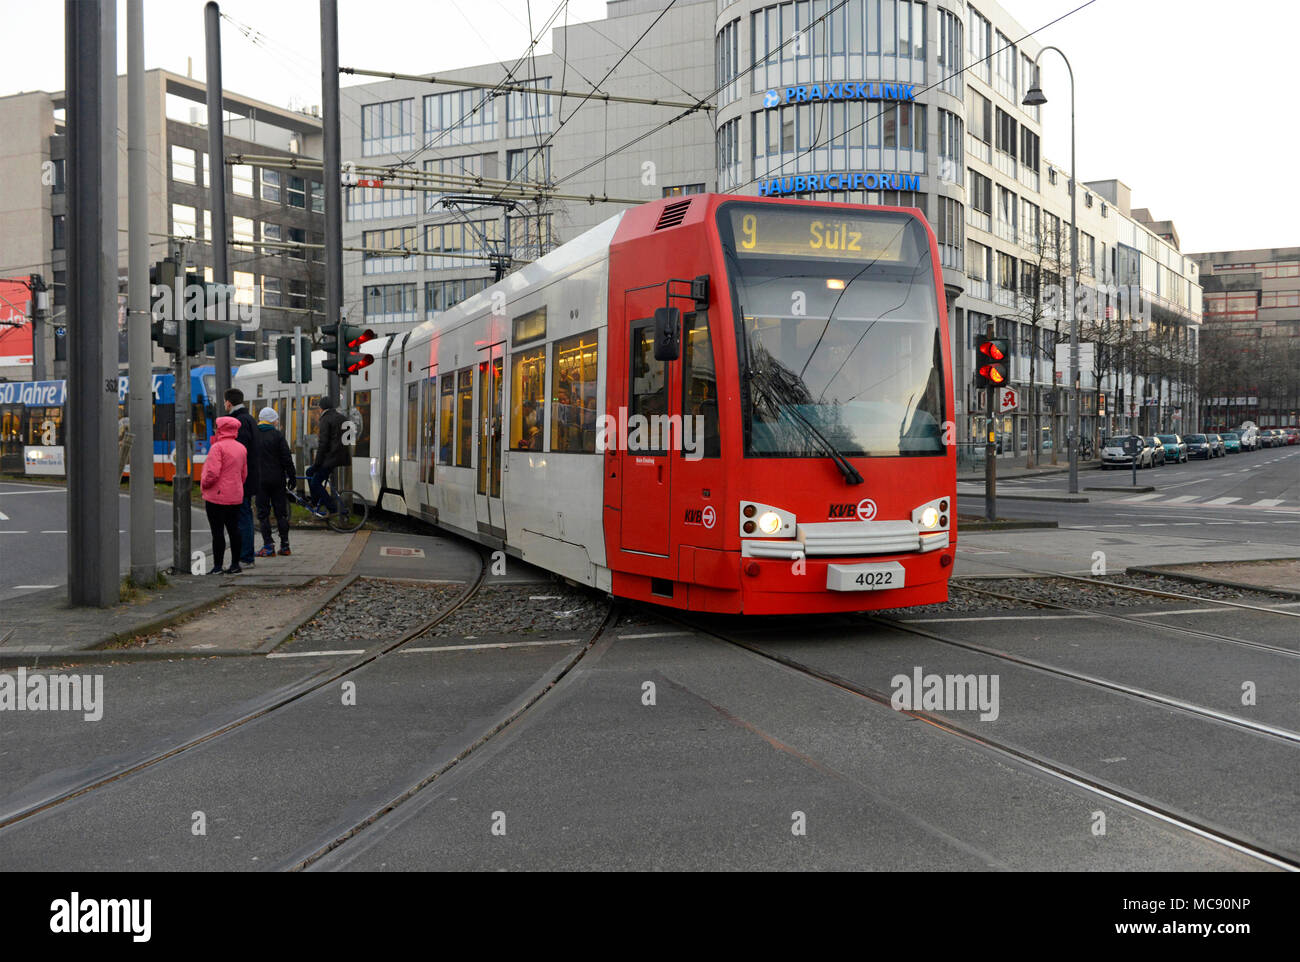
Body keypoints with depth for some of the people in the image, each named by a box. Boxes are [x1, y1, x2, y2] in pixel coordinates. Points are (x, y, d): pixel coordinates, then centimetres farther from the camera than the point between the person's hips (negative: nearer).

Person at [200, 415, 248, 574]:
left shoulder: (218, 447, -14)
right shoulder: (241, 448, 11)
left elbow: (213, 473, -20)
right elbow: (244, 474, 16)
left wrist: (204, 485, -4)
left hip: (217, 496, -7)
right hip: (235, 497, 7)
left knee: (217, 532, -5)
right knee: (233, 530, 10)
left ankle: (217, 566, -4)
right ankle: (235, 564, 14)